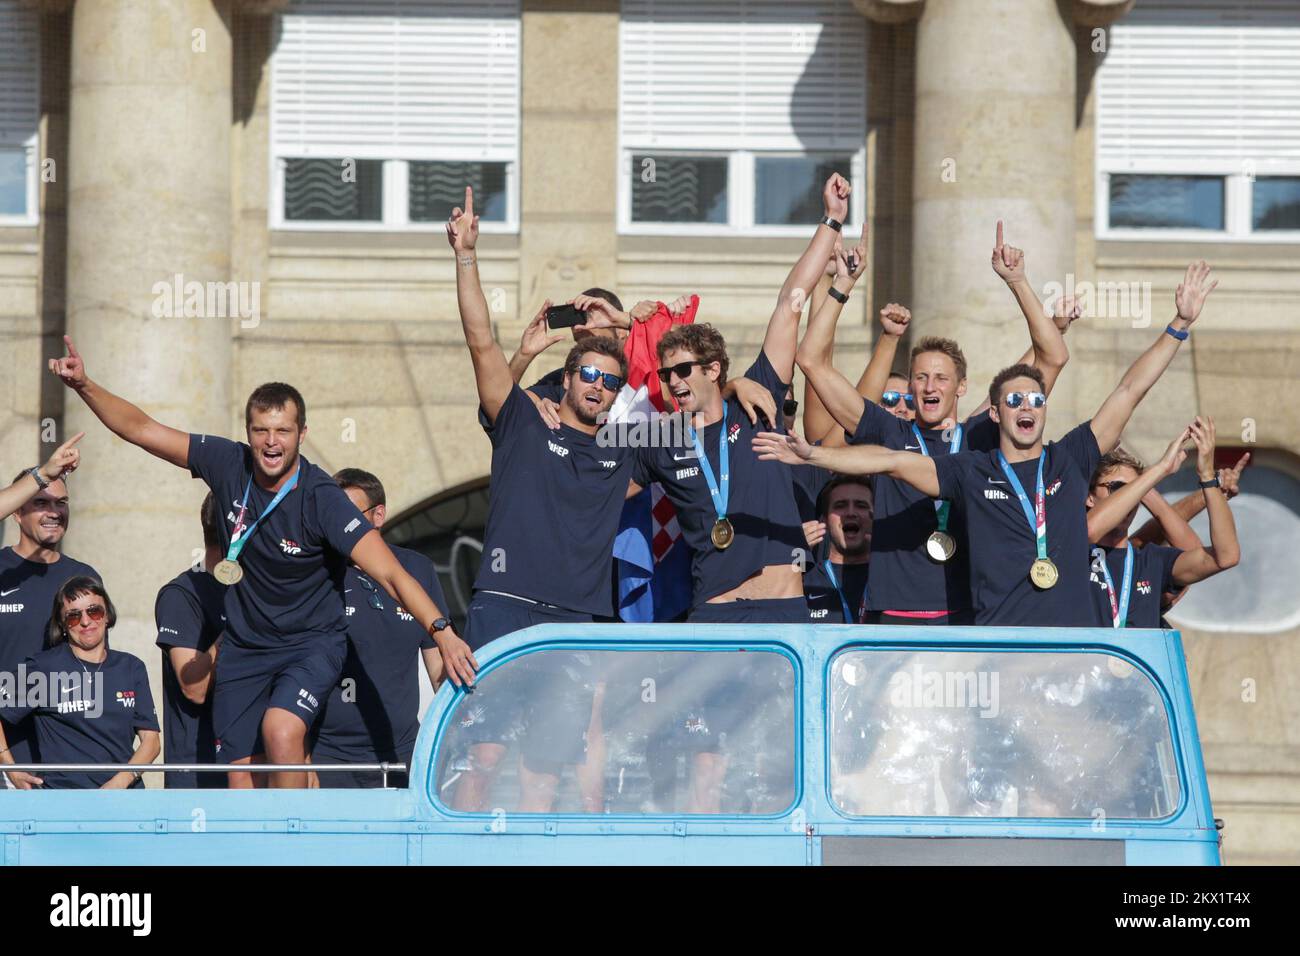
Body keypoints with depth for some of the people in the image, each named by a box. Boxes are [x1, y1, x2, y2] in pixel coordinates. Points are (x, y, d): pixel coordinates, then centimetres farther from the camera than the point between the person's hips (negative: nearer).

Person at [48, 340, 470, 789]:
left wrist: (442, 631, -42)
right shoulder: (230, 465, -10)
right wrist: (84, 385, -11)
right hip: (242, 647, 5)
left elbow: (390, 573, -30)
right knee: (239, 773, 2)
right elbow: (142, 429, 0)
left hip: (311, 645, -5)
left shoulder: (323, 499, -23)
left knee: (280, 730, -32)